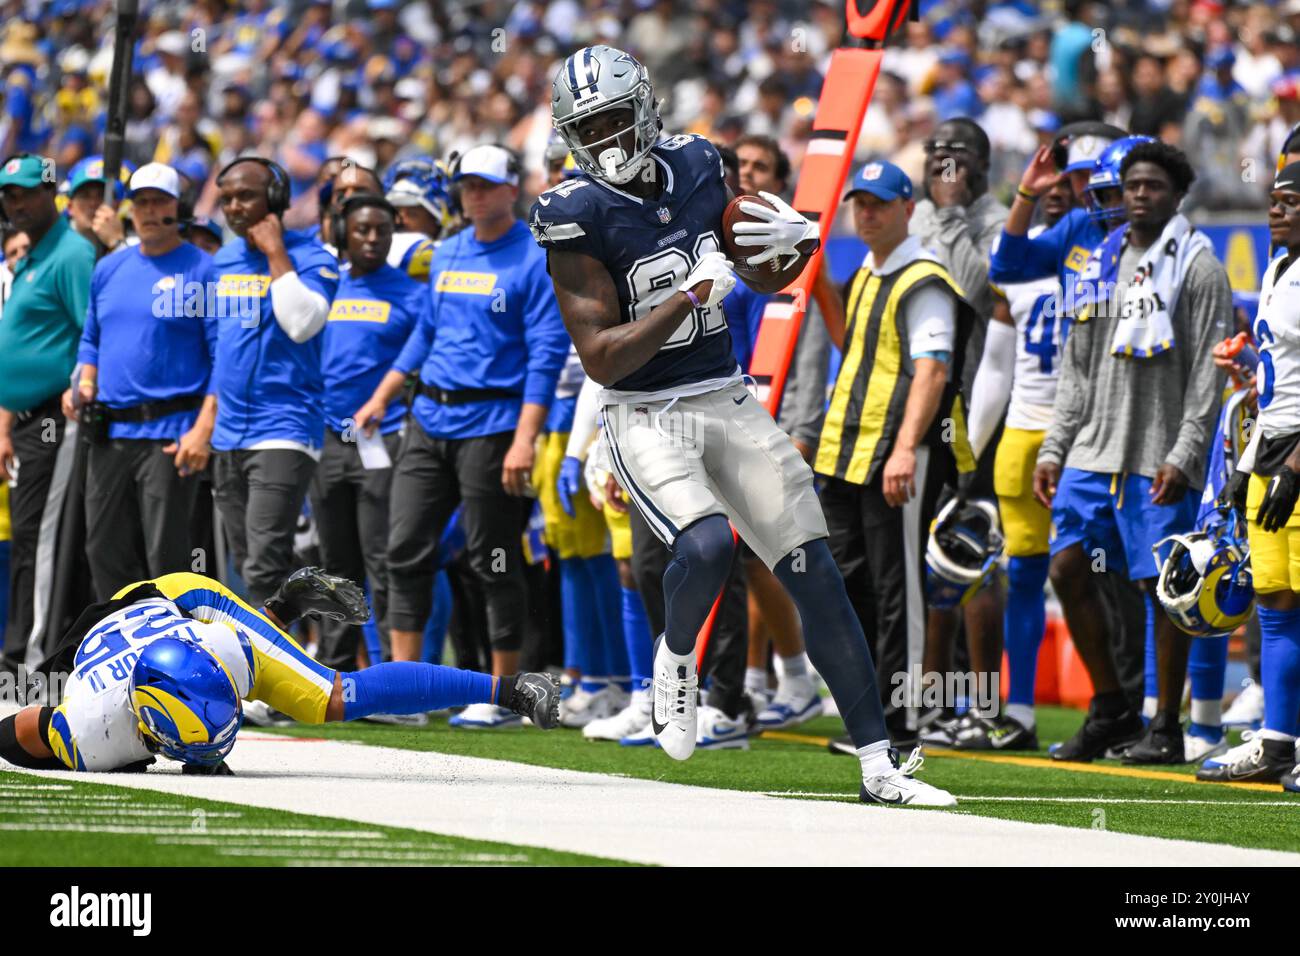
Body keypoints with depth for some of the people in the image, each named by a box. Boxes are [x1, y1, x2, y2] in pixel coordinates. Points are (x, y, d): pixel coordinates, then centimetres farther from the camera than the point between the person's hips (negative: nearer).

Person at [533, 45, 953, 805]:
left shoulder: (697, 168, 3)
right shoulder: (578, 216, -13)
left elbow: (770, 277, 17)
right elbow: (602, 358, -17)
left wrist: (798, 243, -7)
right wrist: (692, 294, -23)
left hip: (730, 402, 5)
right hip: (646, 418, -5)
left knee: (816, 574, 0)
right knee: (707, 543, -31)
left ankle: (880, 765, 4)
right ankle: (676, 658, 4)